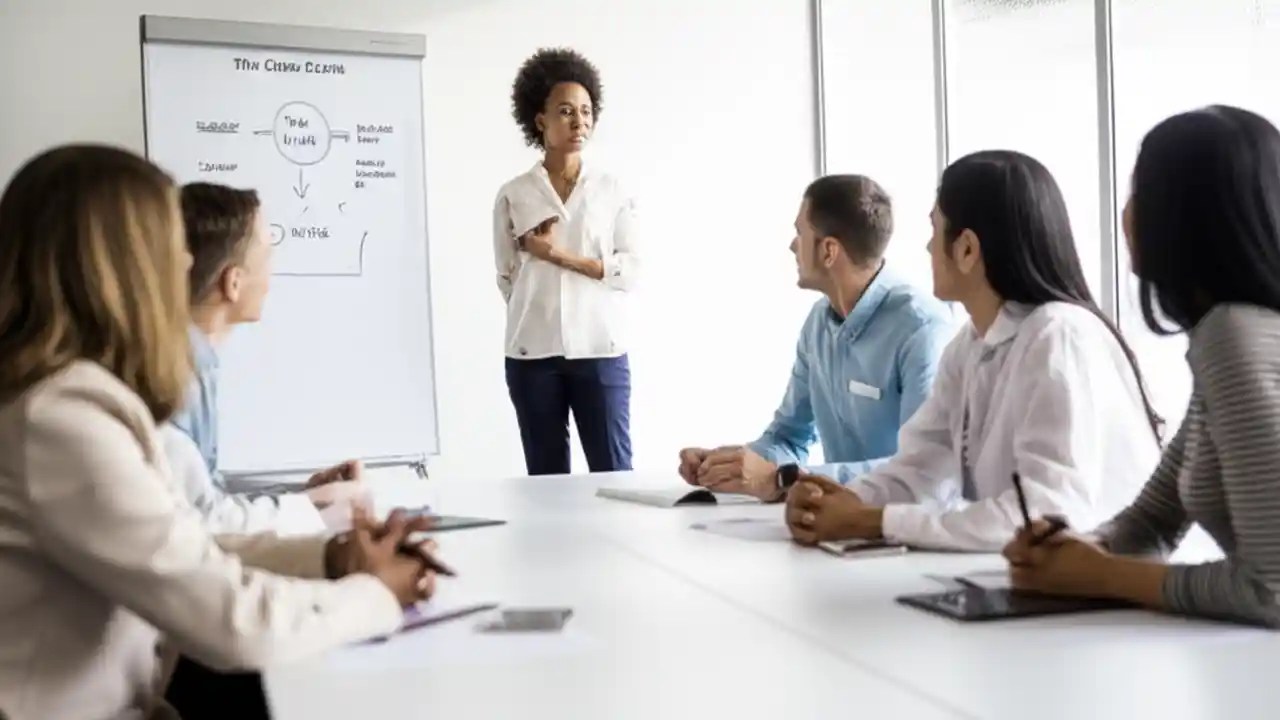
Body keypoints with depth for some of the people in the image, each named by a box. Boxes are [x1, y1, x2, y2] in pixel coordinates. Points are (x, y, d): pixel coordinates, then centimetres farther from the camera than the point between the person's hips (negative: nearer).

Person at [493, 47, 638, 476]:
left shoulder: (612, 191, 7)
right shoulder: (513, 195, 6)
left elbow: (630, 270, -1)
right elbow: (506, 279, 8)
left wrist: (561, 255, -8)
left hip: (600, 351, 0)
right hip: (533, 354, 0)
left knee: (613, 472, -2)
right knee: (546, 477, 5)